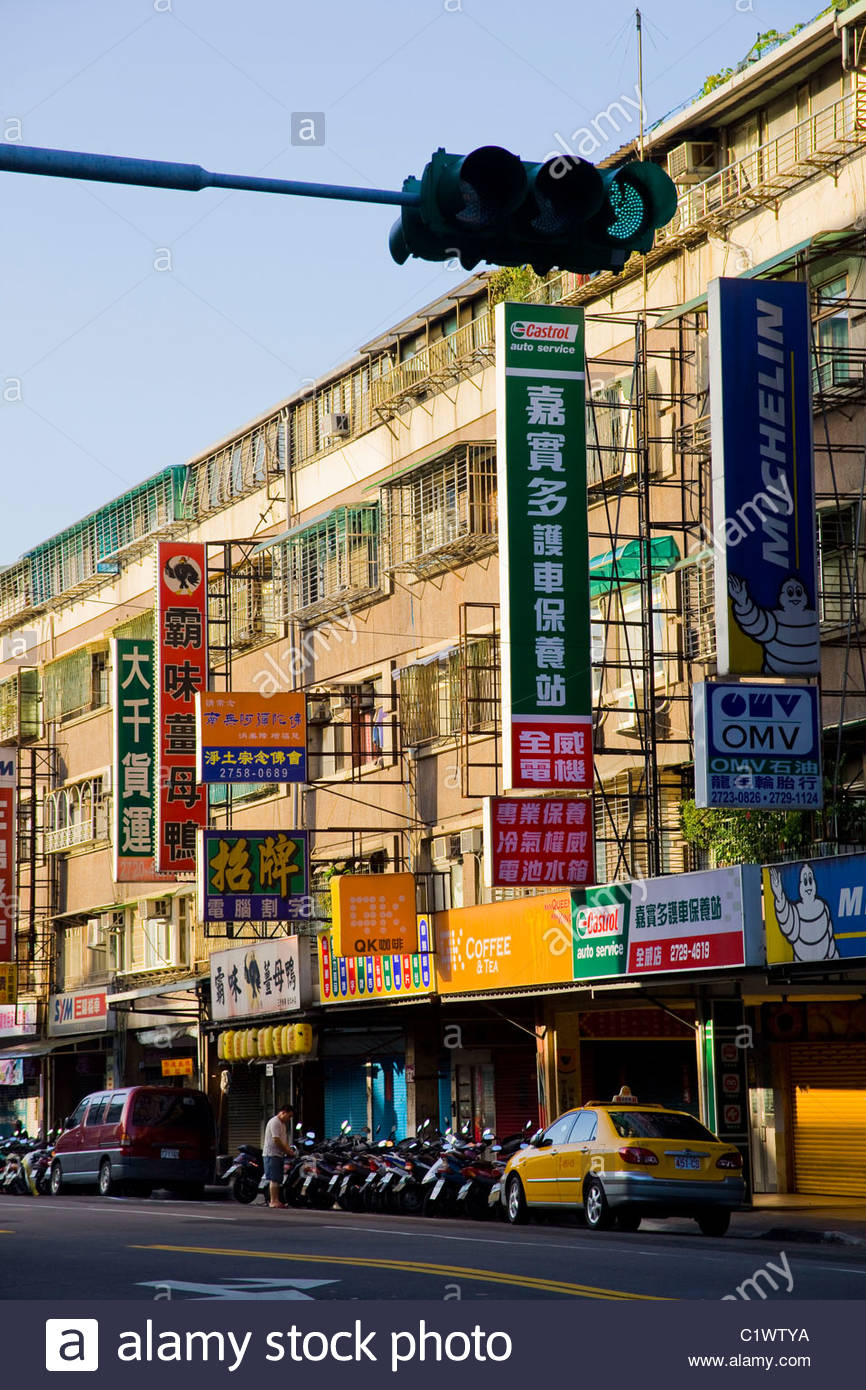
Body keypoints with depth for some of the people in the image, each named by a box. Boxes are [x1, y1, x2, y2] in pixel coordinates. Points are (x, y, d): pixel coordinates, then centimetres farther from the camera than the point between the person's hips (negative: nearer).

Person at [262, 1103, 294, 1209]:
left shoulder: (282, 1124, 20)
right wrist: (287, 1151, -12)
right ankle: (273, 1201, -10)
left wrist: (288, 1150, 5)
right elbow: (276, 1140, -18)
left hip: (278, 1155, 10)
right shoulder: (275, 1122, -12)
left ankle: (276, 1200, 11)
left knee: (278, 1179, 9)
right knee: (274, 1179, -10)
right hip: (272, 1154, -10)